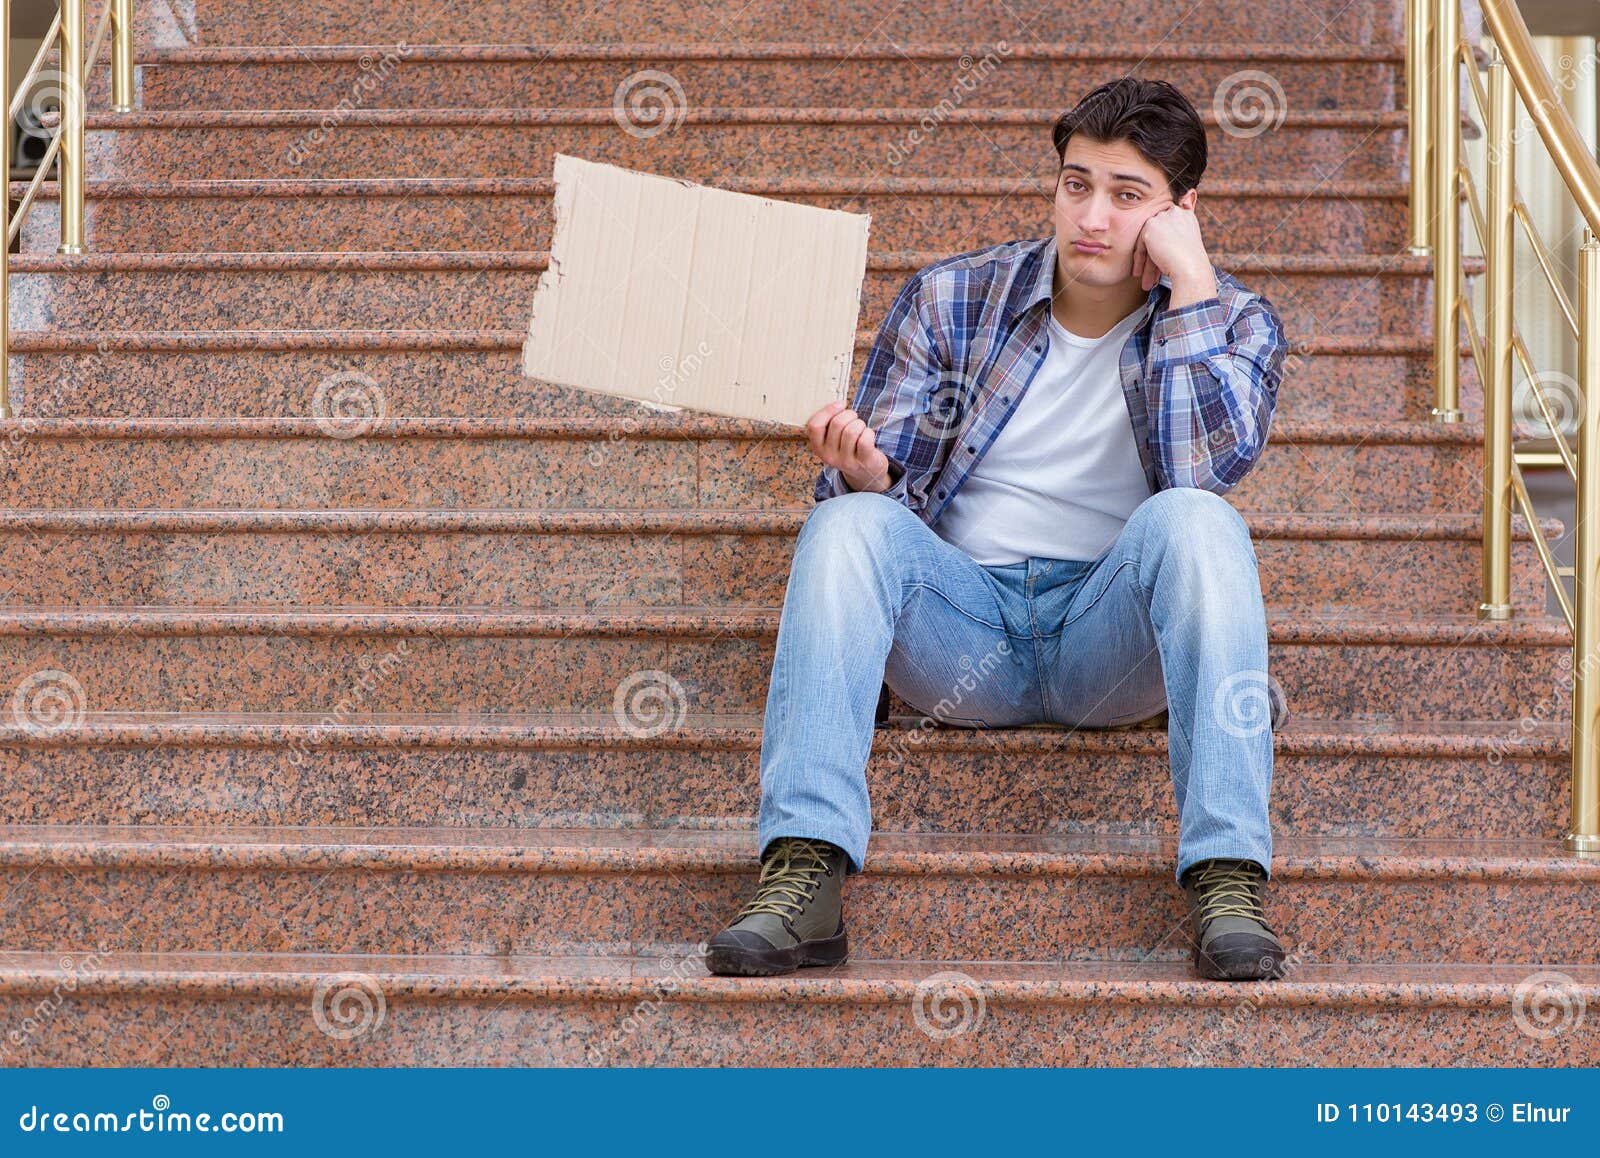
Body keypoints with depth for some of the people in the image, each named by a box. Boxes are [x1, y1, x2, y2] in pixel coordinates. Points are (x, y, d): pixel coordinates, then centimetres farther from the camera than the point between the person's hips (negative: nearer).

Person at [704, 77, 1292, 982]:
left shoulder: (1234, 323, 3)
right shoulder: (950, 300, 5)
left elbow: (1199, 468, -17)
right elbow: (886, 490, 3)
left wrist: (1189, 283, -15)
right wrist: (863, 474, -21)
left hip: (1110, 637, -1)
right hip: (963, 630, 1)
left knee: (1193, 518, -30)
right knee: (849, 523, -26)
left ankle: (1230, 880, -36)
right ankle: (806, 873, -37)